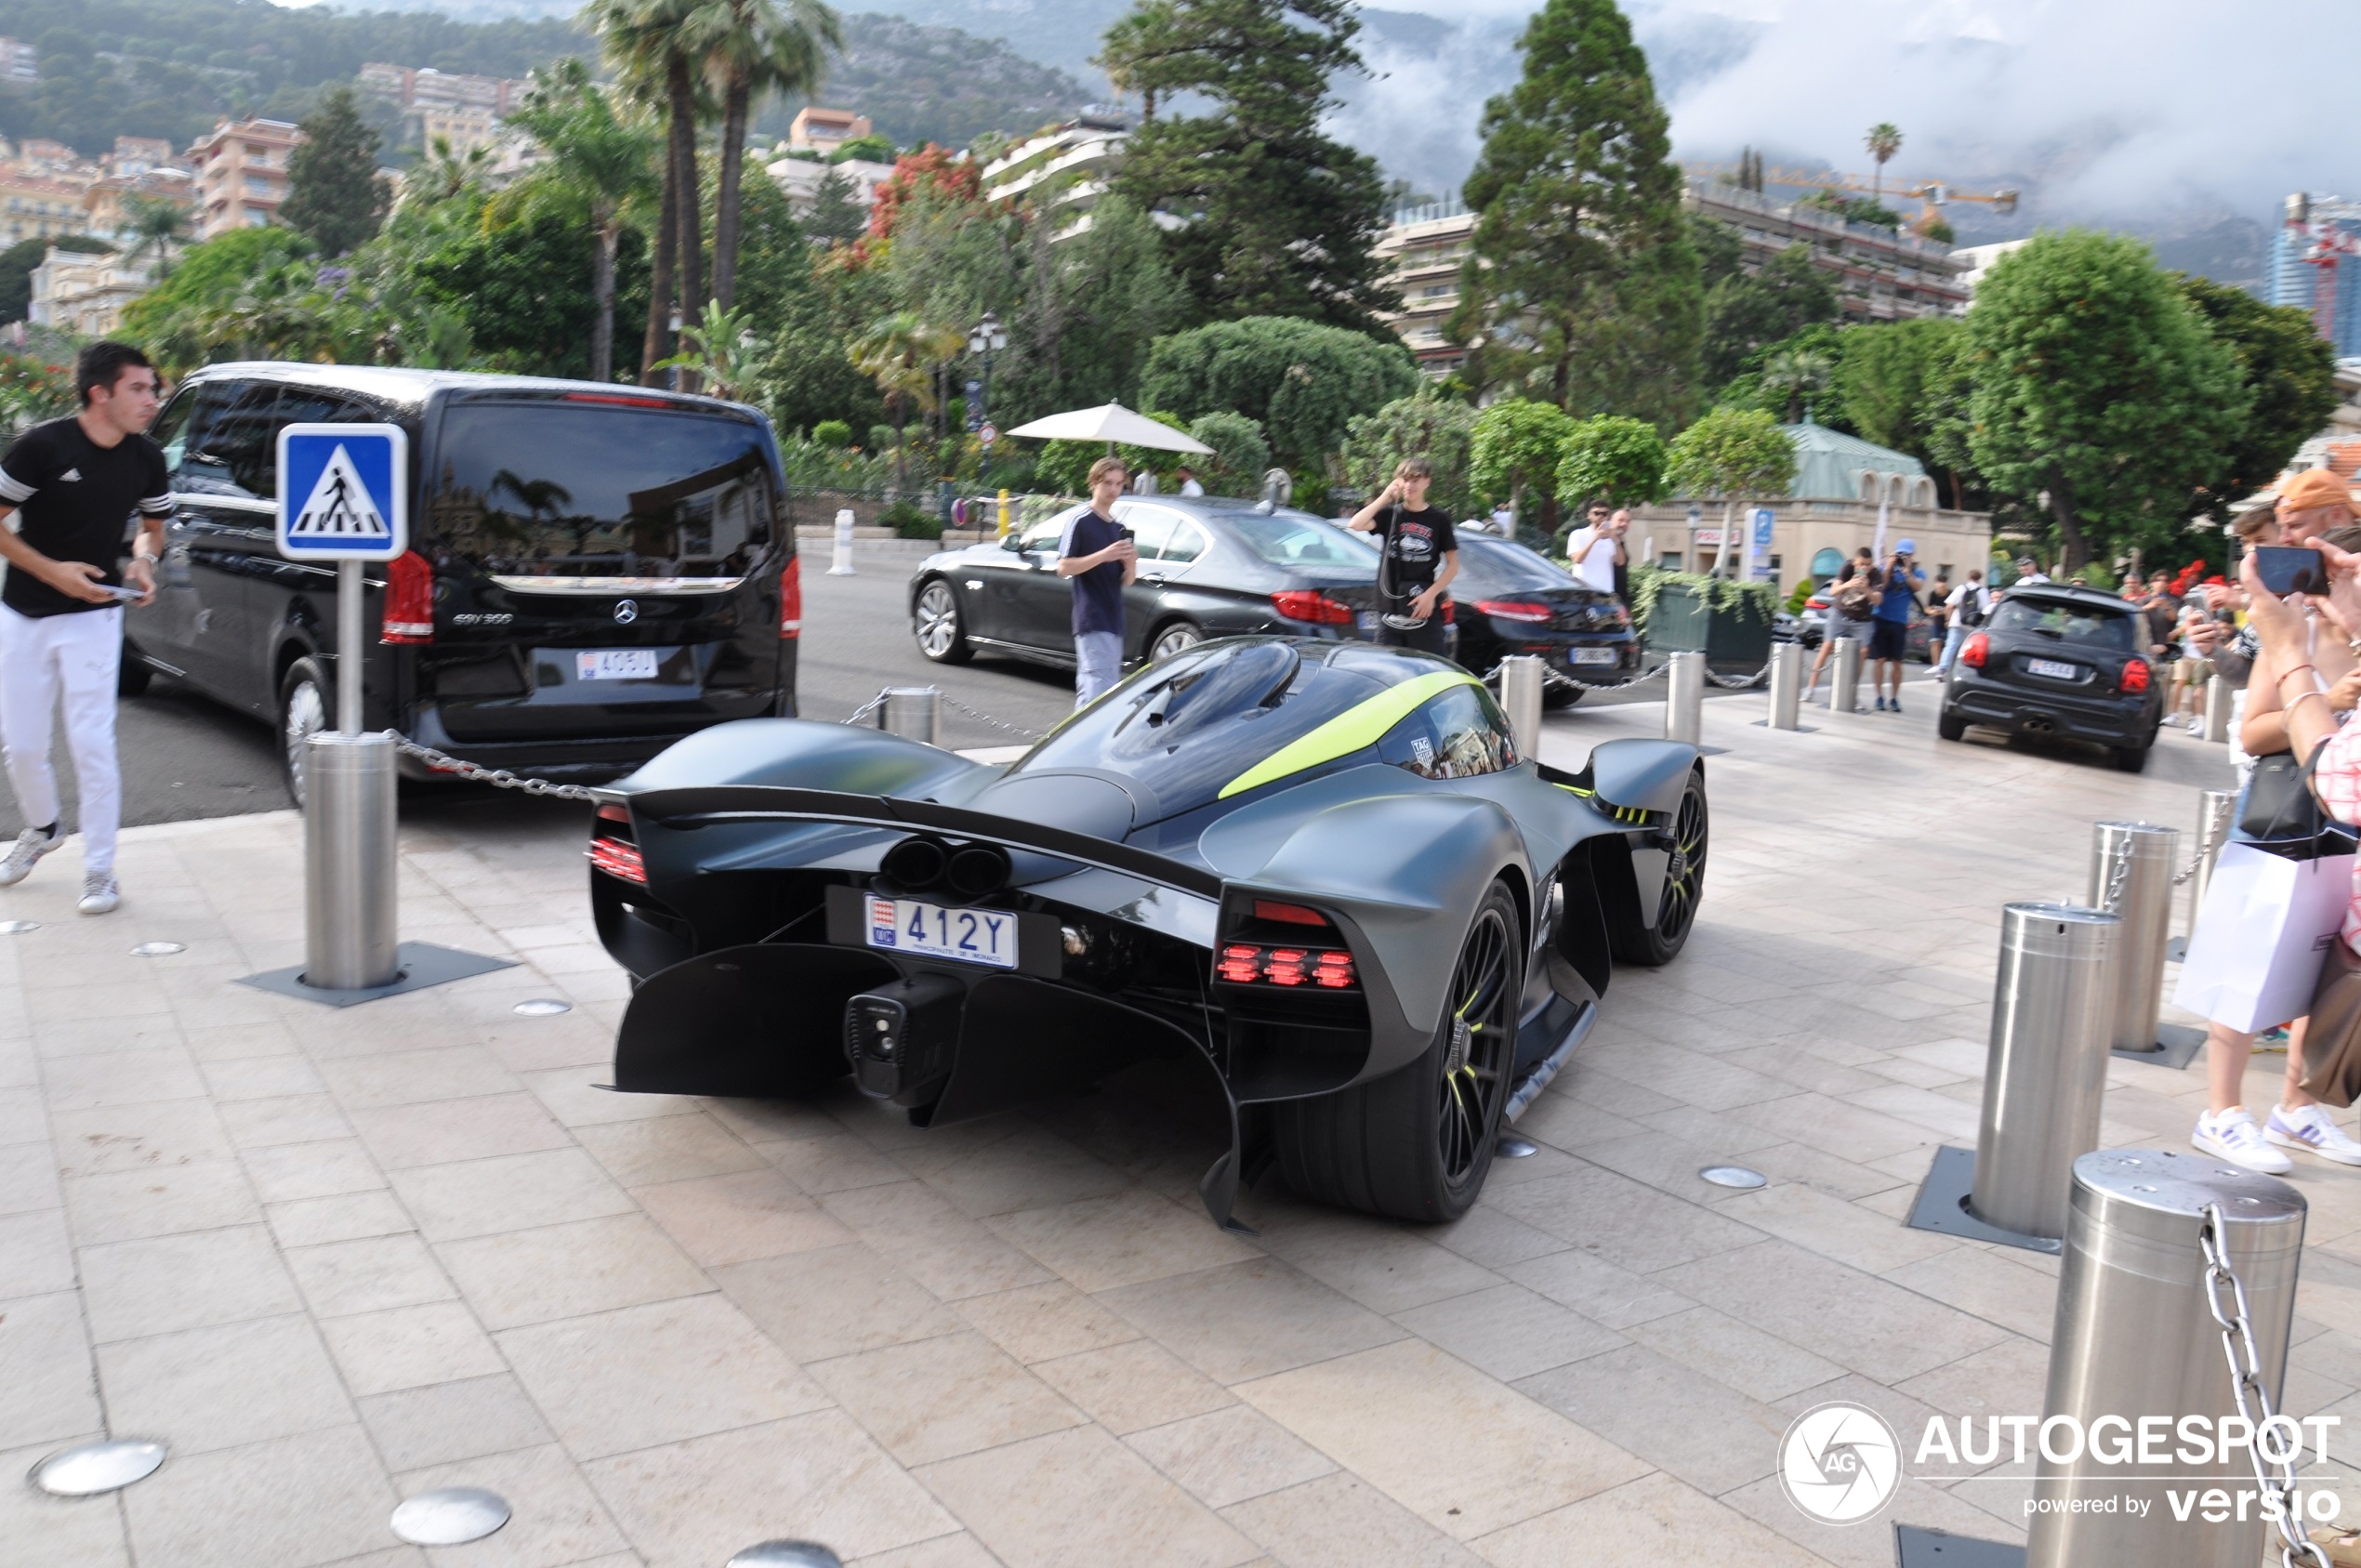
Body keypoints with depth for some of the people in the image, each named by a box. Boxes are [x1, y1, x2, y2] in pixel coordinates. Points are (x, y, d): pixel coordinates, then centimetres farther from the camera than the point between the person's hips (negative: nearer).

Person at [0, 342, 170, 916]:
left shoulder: (146, 459, -3)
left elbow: (153, 525, 14)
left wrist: (143, 562, -6)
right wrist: (53, 570, -18)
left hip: (94, 617, 1)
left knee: (92, 746, -6)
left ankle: (99, 872, 4)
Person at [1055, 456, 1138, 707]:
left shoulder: (1119, 528, 18)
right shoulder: (1079, 520, -4)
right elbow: (1064, 567, -10)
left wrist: (1130, 564, -4)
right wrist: (1103, 555, -21)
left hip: (1113, 621, 8)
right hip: (1091, 620, -7)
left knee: (1089, 687, 10)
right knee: (1099, 687, -16)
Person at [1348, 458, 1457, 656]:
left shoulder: (1439, 519, 2)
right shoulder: (1390, 514, 6)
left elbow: (1452, 565, 4)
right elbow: (1355, 525, -11)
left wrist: (1431, 594, -9)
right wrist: (1384, 497, -8)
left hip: (1425, 610, -2)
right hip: (1390, 610, 2)